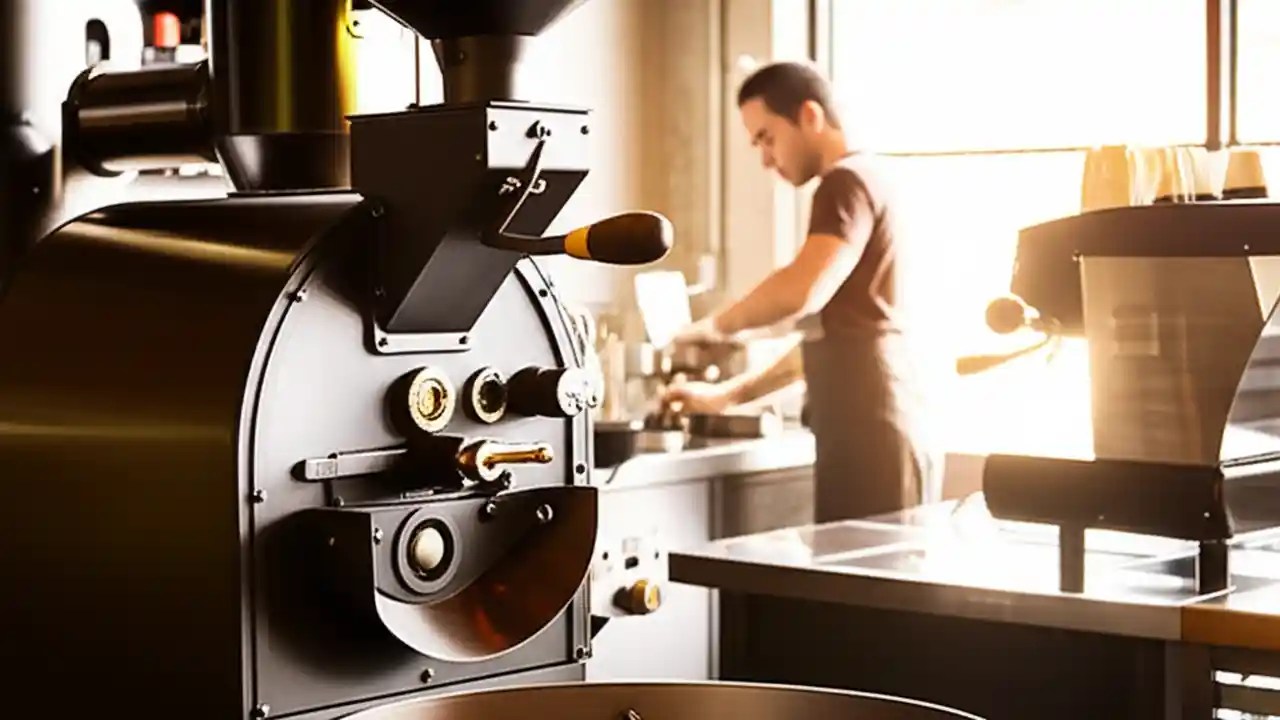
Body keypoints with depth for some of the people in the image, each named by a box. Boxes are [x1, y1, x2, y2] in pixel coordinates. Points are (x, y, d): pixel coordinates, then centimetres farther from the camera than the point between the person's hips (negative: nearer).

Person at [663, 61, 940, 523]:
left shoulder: (849, 182, -7)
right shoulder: (855, 185, 24)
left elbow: (802, 292, -24)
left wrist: (718, 325, -8)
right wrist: (730, 395, 25)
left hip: (872, 438, -10)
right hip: (865, 437, 10)